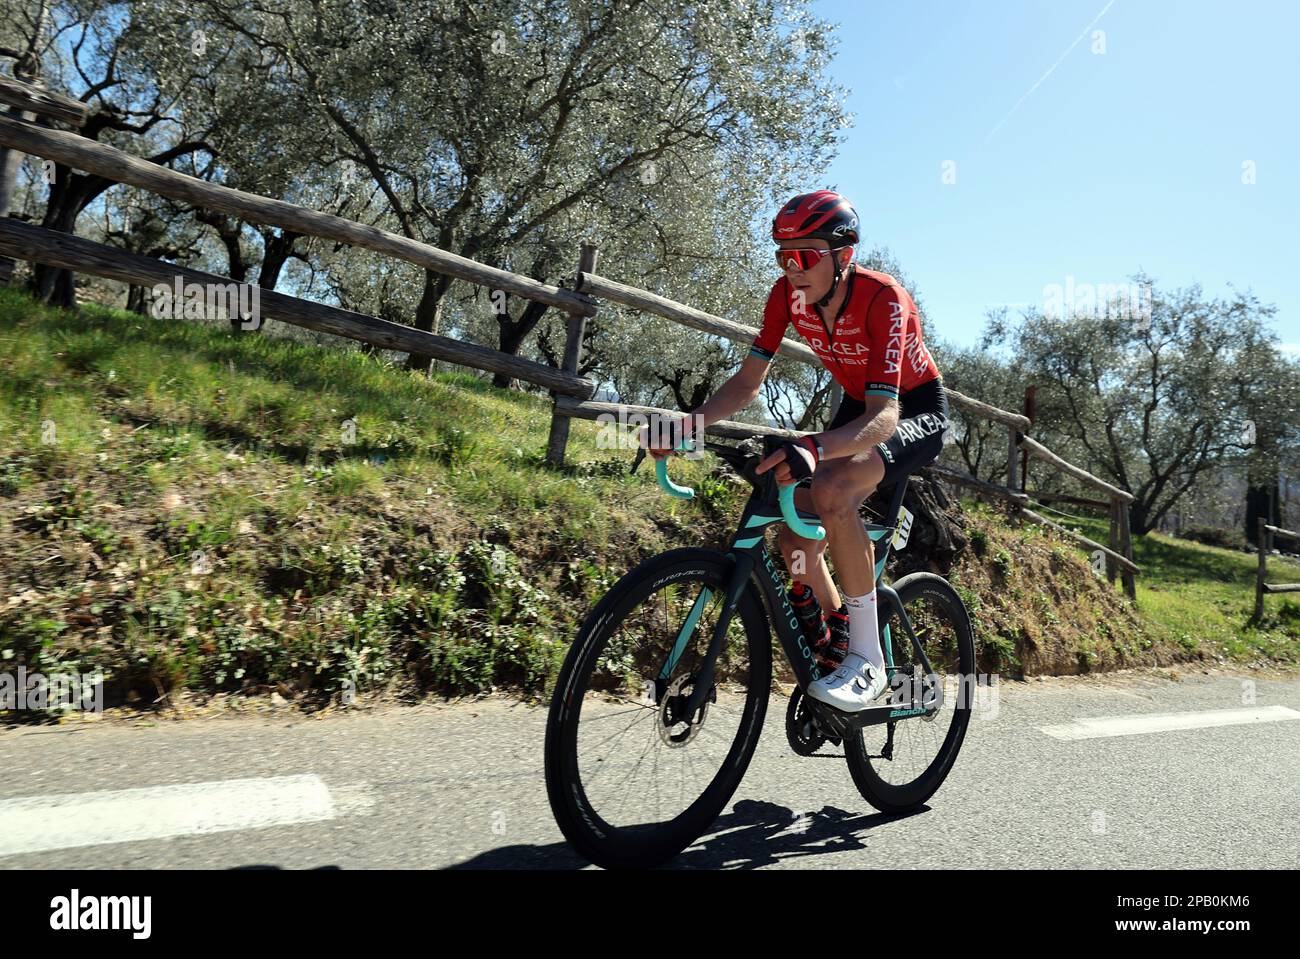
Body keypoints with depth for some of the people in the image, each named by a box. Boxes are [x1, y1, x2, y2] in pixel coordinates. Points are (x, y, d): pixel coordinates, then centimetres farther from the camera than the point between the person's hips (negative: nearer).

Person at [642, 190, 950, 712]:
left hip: (916, 413, -6)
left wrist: (815, 448, -59)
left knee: (831, 489, -36)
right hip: (859, 408, 6)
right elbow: (748, 382, -11)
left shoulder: (882, 298, -31)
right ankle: (835, 650, 17)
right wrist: (682, 426, -27)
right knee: (796, 543, -10)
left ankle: (868, 661, -23)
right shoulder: (789, 293, -14)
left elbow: (883, 416, -39)